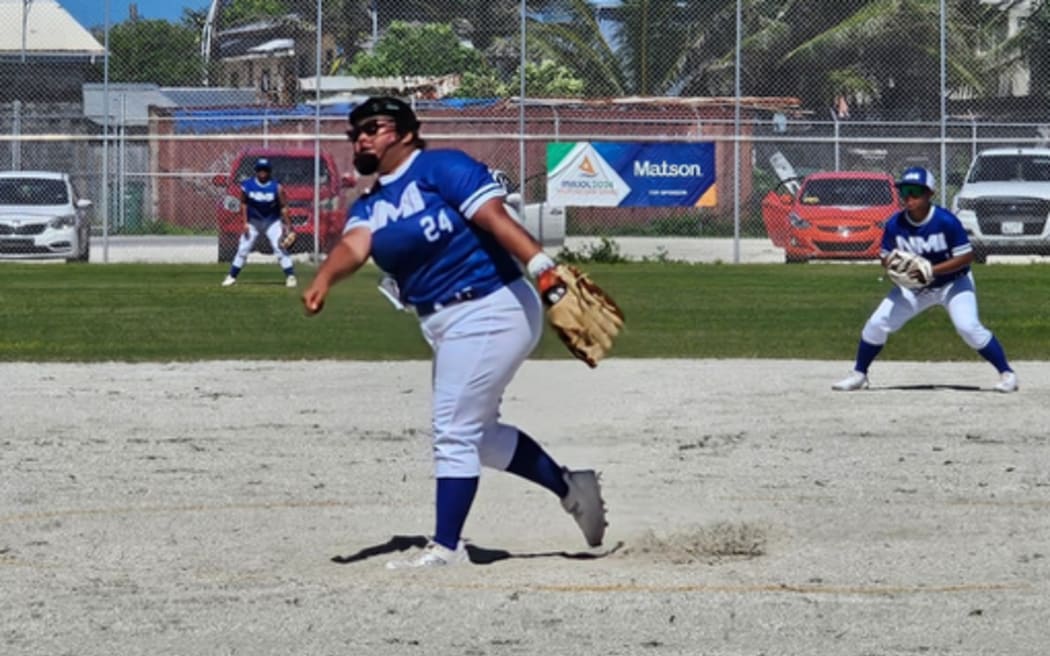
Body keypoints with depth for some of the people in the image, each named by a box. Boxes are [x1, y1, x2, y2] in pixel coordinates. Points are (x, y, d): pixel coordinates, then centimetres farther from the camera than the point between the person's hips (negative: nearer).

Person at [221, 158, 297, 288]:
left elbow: (283, 207, -11)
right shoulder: (247, 186, -10)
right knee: (243, 248, 1)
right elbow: (244, 204, 0)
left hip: (272, 222, -2)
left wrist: (287, 225, -17)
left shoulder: (276, 187, -14)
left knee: (279, 247, -14)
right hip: (253, 222, 2)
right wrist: (245, 223, -6)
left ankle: (290, 276, -10)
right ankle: (231, 276, 11)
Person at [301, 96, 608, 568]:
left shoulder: (441, 168, -9)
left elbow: (496, 219, -20)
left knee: (454, 432, -7)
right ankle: (568, 485, 33)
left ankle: (446, 547, 0)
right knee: (475, 433, 19)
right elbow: (354, 245, -7)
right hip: (445, 326, 10)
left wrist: (544, 271, -32)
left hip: (488, 311, -10)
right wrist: (324, 279, -30)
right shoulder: (369, 206, 13)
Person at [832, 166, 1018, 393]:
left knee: (968, 327, -24)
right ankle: (858, 374, 16)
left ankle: (1006, 373, -9)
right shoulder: (895, 224, -14)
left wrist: (932, 270, -31)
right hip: (914, 287, 4)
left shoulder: (946, 221, -26)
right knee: (876, 324, -4)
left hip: (953, 283, -4)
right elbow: (886, 256, -2)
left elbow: (966, 256, -22)